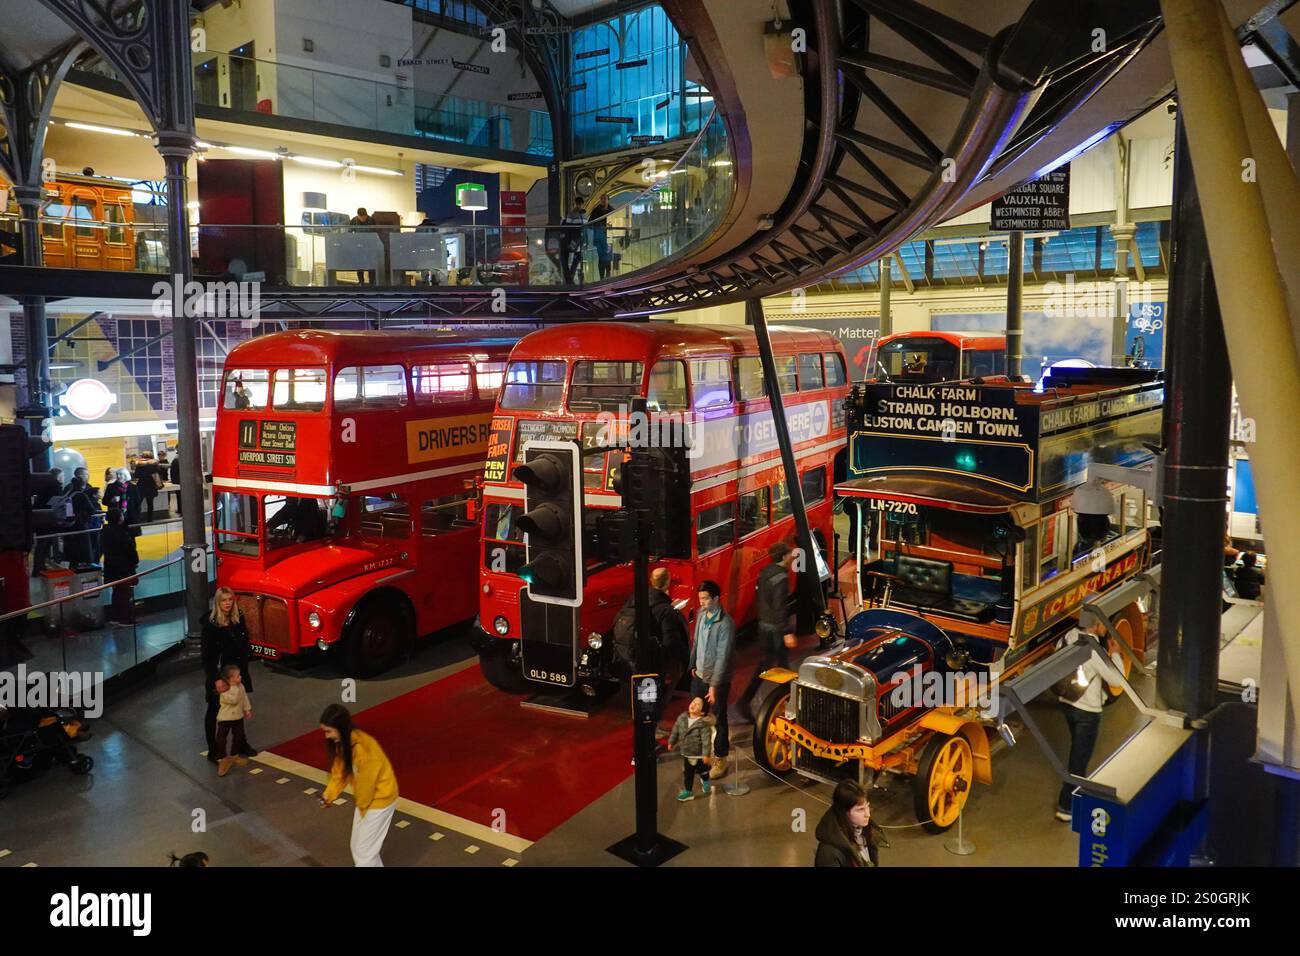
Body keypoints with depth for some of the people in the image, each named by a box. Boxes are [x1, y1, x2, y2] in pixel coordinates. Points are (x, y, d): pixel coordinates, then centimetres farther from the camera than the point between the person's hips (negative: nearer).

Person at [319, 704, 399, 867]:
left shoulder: (362, 747, -34)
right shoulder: (343, 742, -6)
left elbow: (366, 783, -25)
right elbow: (339, 772, 3)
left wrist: (362, 807, -8)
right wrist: (328, 796, -11)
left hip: (379, 799, -9)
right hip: (364, 799, 9)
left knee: (364, 851, 0)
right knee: (357, 846, 19)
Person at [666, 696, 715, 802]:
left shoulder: (704, 723, -23)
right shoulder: (682, 718, -6)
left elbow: (706, 739, -22)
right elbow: (676, 730, 8)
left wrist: (706, 754, -22)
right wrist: (671, 742, 14)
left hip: (699, 754, -5)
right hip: (686, 752, 5)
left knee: (702, 770, 17)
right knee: (687, 773, 12)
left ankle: (705, 782, 47)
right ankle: (688, 791, 24)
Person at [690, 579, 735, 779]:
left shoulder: (725, 623, -24)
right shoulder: (701, 614, -2)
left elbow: (723, 656, -23)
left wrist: (714, 685, -23)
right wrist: (693, 665, 16)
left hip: (718, 680, -7)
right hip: (699, 675, 7)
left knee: (719, 719, 7)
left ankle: (720, 759, 21)